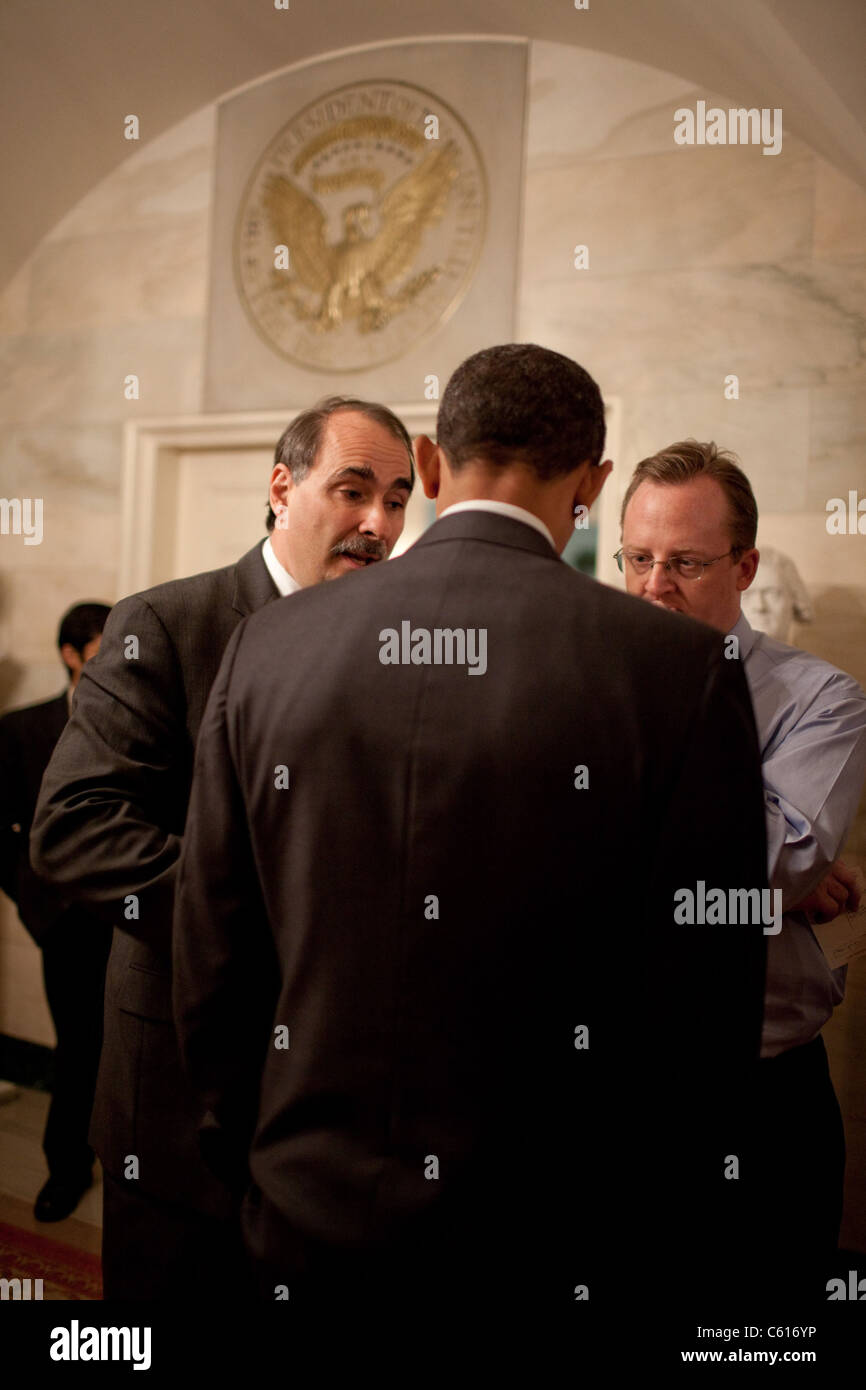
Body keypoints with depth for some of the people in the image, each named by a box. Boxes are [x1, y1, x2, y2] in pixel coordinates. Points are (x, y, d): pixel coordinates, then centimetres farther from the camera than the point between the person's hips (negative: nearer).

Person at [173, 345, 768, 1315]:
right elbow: (707, 1000, -11)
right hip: (558, 1241, -2)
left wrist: (256, 1172, 14)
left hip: (307, 1231, 3)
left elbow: (209, 964, 0)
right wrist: (674, 1245, 5)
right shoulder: (682, 670, -16)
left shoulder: (269, 646, -7)